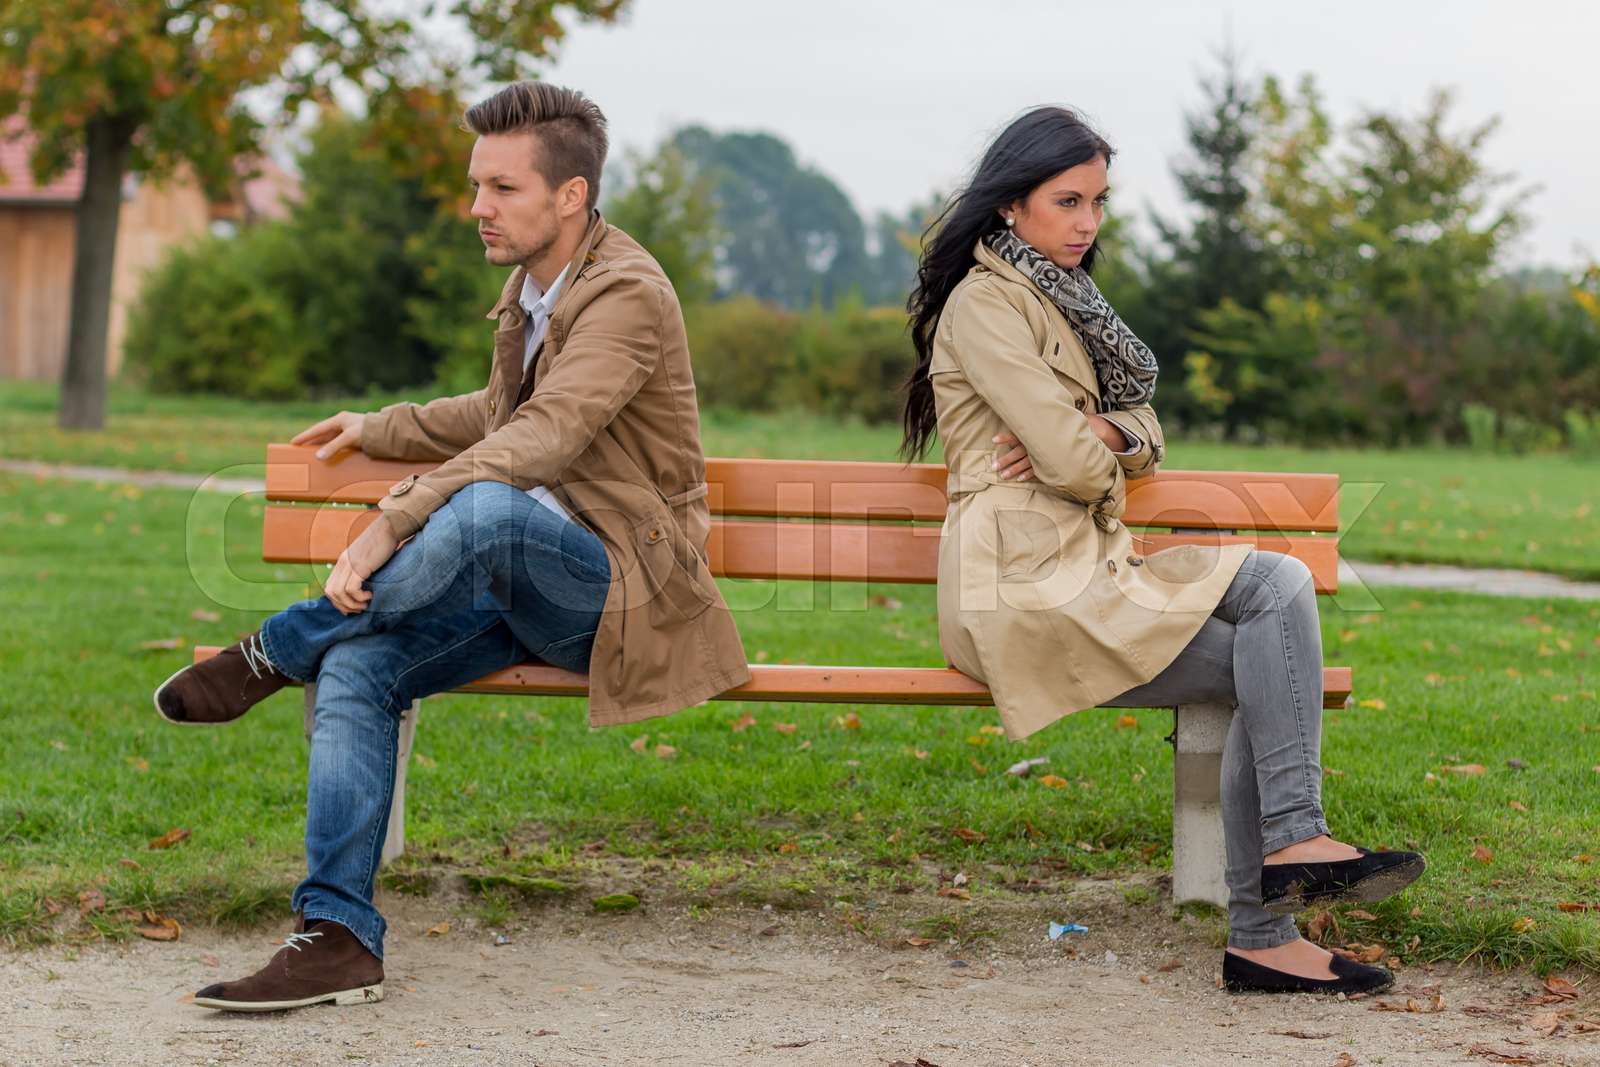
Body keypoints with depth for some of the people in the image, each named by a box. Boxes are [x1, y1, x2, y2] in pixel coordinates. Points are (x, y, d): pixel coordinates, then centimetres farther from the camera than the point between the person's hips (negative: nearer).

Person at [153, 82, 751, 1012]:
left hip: (620, 581, -8)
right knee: (359, 663, -17)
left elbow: (541, 438, -31)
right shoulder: (533, 285, 14)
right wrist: (379, 430, 30)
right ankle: (338, 935, -17)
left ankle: (276, 652, -16)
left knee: (486, 508, -39)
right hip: (516, 577, 8)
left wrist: (392, 523, -37)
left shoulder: (627, 295, -15)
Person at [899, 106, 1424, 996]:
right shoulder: (987, 303, -8)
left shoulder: (1063, 301, 23)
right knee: (1274, 632, -19)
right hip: (1028, 587, -8)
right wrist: (1088, 446, 8)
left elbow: (1146, 438, 20)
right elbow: (1074, 467, -16)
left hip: (1086, 570, 8)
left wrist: (1098, 433, -3)